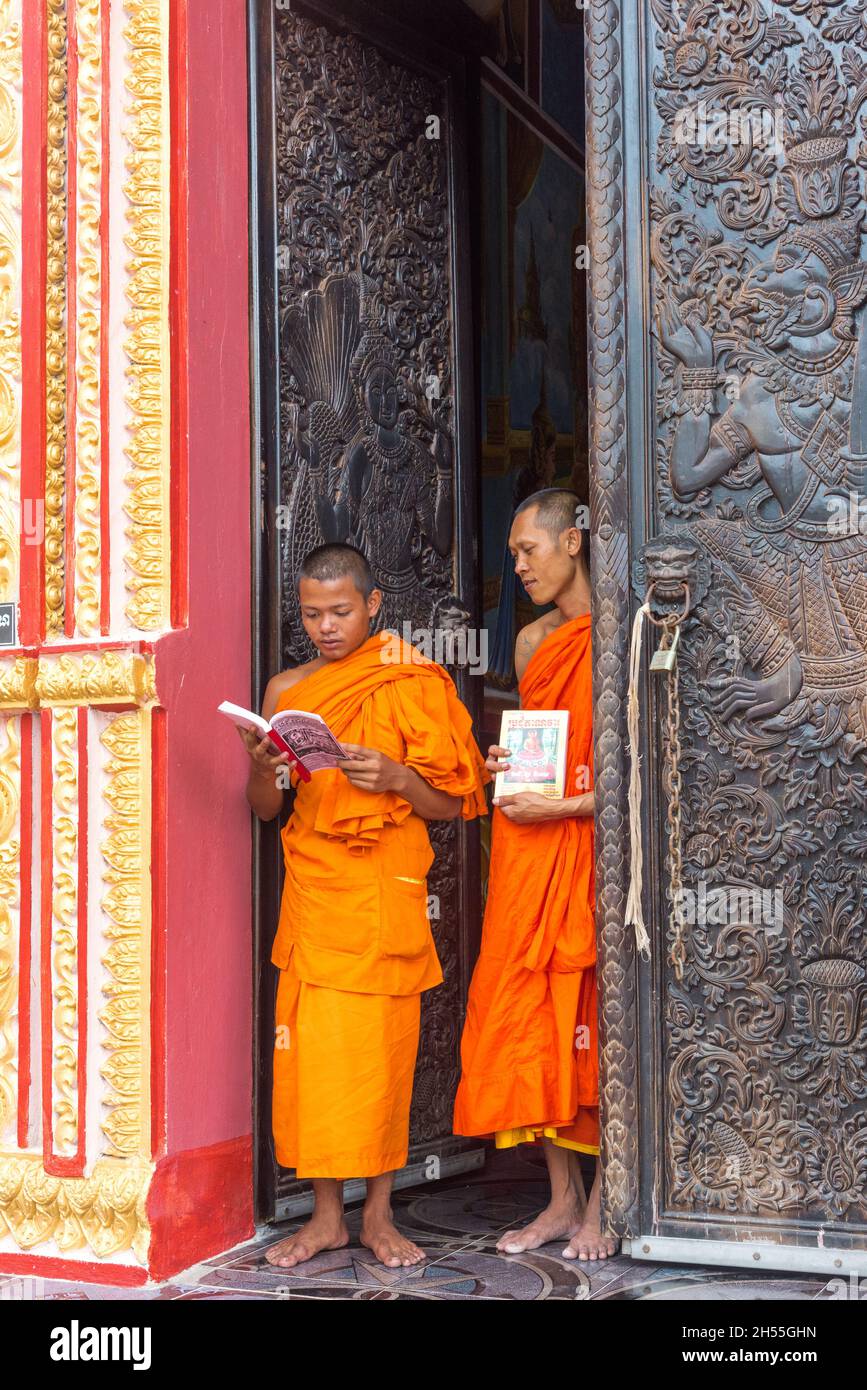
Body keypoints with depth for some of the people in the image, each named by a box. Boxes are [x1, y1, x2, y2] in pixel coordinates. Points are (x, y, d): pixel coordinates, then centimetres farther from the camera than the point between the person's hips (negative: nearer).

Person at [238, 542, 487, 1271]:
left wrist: (396, 779, -18)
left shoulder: (411, 685, 1)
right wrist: (265, 768, -10)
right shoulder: (285, 689, 9)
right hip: (313, 890, 2)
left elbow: (450, 804, 0)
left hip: (386, 893, -2)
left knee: (383, 1045, -1)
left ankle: (379, 1214, 12)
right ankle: (327, 1214, 12)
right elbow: (263, 808, 11)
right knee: (312, 1046, 0)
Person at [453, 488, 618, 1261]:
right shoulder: (532, 643, 15)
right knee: (528, 1018, 5)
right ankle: (562, 1198, 15)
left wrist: (564, 806, -15)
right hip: (527, 853, 7)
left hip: (591, 847, -6)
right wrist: (507, 766, 6)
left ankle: (602, 1205, 9)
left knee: (592, 1019, -2)